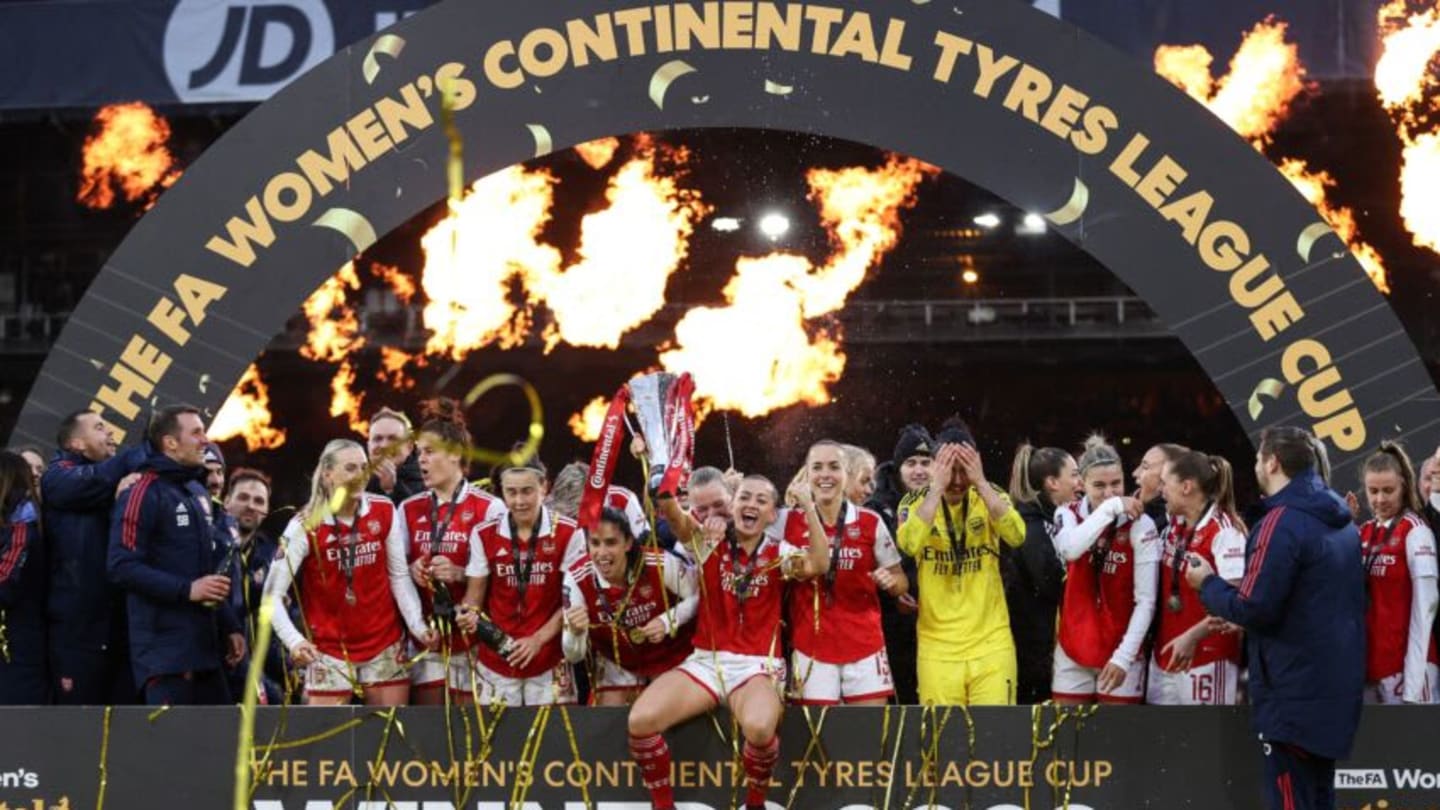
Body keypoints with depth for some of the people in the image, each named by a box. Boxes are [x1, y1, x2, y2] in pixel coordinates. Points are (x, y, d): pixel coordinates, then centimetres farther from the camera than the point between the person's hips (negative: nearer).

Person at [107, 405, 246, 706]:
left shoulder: (198, 494, 18)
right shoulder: (144, 494, -9)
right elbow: (123, 567, -18)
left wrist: (229, 626, 19)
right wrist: (186, 589, -23)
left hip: (203, 643, 9)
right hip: (164, 645, -9)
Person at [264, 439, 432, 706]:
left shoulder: (385, 512, -3)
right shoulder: (305, 526, -12)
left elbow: (399, 576, 4)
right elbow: (273, 594, -13)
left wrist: (418, 626, -8)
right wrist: (294, 641, -27)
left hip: (385, 643, 3)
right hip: (330, 648, -3)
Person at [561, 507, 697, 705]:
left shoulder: (661, 564, -29)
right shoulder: (576, 579, -25)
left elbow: (697, 596, -10)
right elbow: (574, 656, -19)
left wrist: (668, 622, -26)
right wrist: (576, 632, -41)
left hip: (671, 656, -1)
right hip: (617, 666, 1)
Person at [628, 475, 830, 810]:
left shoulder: (778, 553, 2)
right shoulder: (710, 542, 4)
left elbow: (819, 565, -19)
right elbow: (675, 516, -15)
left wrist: (808, 507, -22)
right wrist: (666, 491, -36)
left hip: (756, 667, -2)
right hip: (704, 661, 2)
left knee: (759, 727, -37)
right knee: (641, 720, -24)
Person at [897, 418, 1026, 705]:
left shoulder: (991, 497, 2)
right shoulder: (916, 502, -1)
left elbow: (1016, 536, -18)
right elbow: (909, 544, -22)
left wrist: (980, 482, -21)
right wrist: (937, 488, -22)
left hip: (991, 643, 0)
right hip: (937, 647, 0)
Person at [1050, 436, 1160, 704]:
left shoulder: (1140, 525, -9)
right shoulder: (1069, 516, 0)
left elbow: (1146, 601, -11)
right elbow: (1070, 548, -25)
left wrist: (1124, 656, -16)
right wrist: (1110, 508, -25)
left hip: (1120, 653, -3)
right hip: (1073, 650, 3)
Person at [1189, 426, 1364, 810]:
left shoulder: (1282, 523, -17)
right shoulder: (1339, 522, 11)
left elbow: (1255, 608, -20)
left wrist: (1209, 585, -3)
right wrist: (1238, 593, 16)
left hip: (1292, 694, -9)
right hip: (1335, 687, 9)